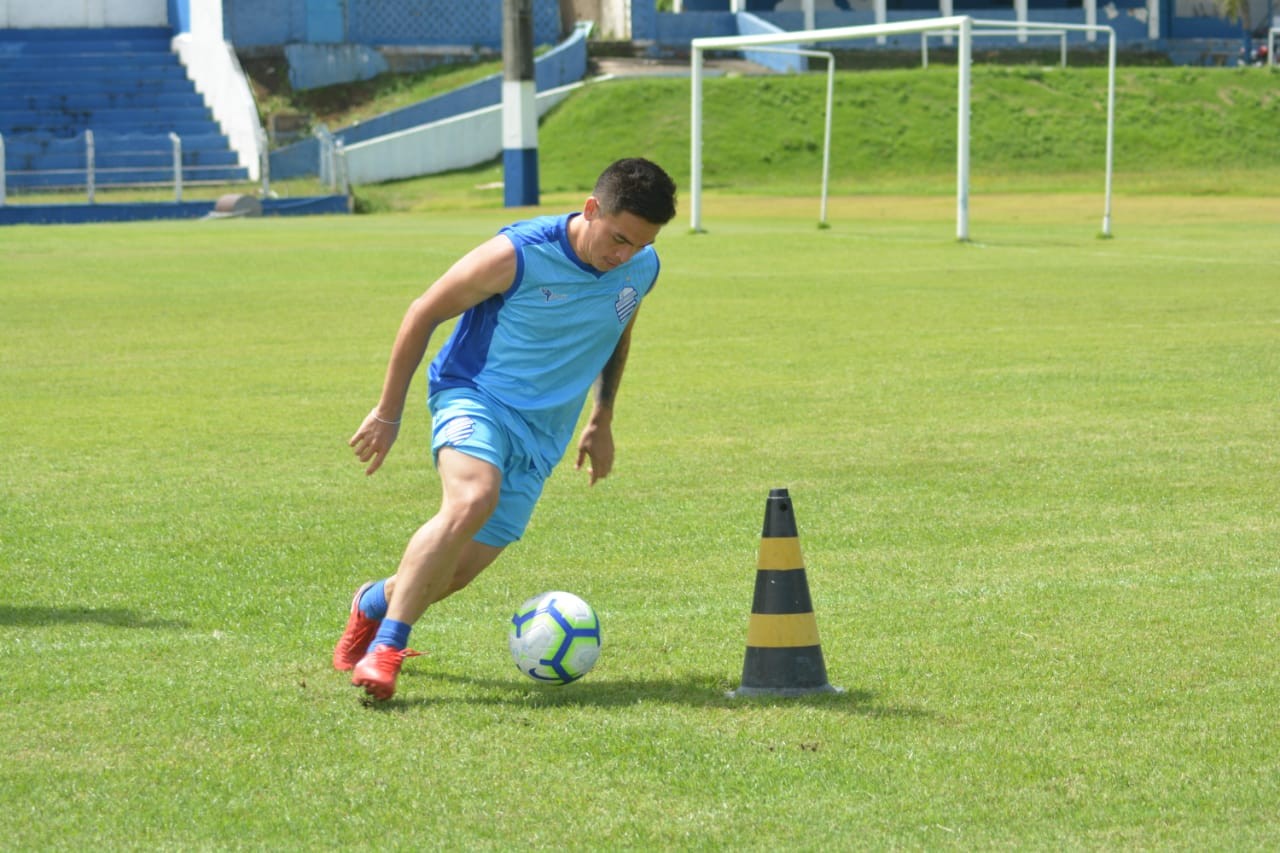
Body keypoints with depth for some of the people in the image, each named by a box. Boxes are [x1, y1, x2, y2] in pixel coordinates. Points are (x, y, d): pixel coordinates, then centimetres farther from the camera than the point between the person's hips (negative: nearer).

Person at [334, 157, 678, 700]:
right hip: (475, 395, -5)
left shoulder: (643, 271, -1)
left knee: (459, 569, -1)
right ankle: (384, 647, -32)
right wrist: (388, 413, -3)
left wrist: (602, 421, 26)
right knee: (472, 499, -36)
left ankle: (375, 603, 33)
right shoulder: (518, 254, -18)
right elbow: (423, 314, -7)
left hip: (542, 435, 5)